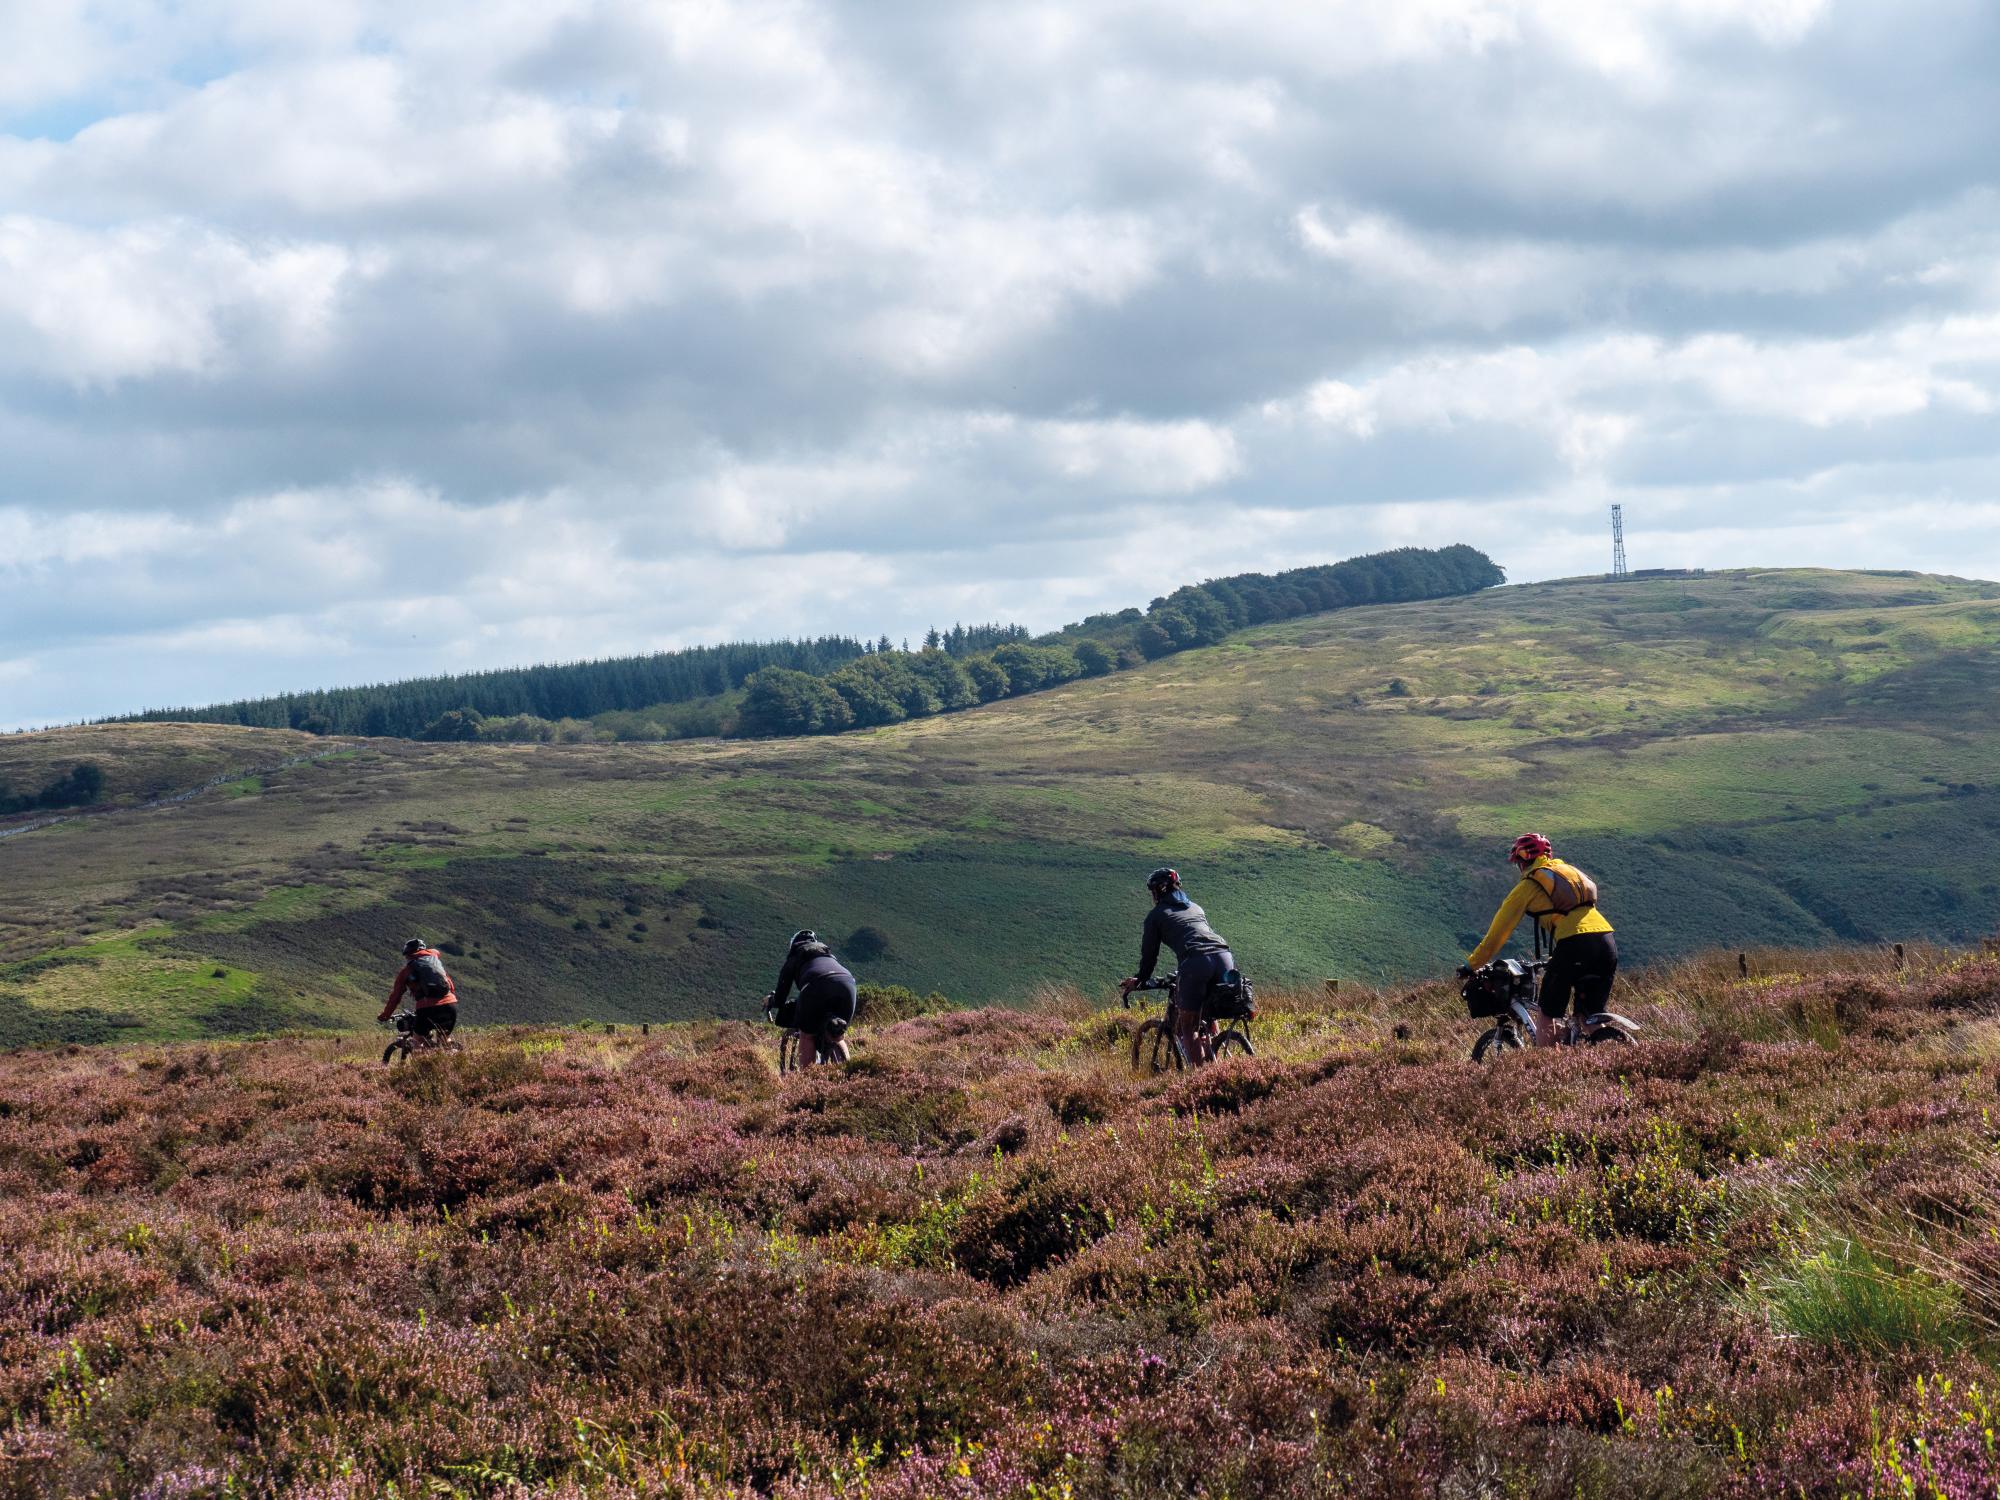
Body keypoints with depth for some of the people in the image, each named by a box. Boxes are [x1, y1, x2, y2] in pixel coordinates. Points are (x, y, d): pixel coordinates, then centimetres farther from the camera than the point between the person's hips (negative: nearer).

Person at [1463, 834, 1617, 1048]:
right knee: (1590, 1018, 15)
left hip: (1574, 943, -6)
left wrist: (1472, 964, 20)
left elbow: (1499, 930, 11)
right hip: (1607, 940, 6)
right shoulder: (1570, 870, 28)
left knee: (1548, 1016, 7)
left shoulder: (1528, 885, 9)